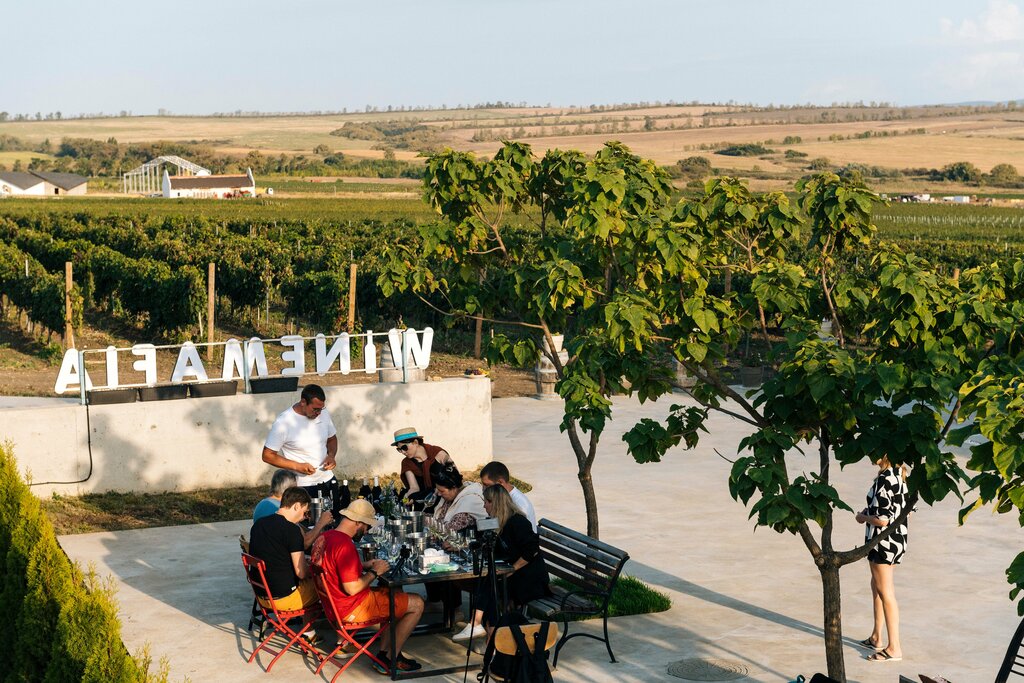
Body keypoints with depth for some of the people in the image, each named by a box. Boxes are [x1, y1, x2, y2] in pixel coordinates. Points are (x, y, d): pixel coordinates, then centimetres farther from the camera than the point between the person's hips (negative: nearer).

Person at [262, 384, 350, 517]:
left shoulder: (323, 414, -1)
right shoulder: (283, 423, -17)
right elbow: (267, 456, -12)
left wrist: (331, 455, -5)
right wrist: (297, 466, -20)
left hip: (328, 481, 5)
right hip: (302, 486, -5)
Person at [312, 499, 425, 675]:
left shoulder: (324, 538, 3)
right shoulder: (345, 545, -26)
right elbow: (352, 588, -28)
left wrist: (364, 565, 11)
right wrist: (375, 572, -12)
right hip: (351, 609, -10)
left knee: (394, 594, 27)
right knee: (417, 604, -3)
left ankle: (385, 652, 21)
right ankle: (388, 661, 6)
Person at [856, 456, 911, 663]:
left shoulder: (885, 479, -24)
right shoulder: (898, 474, 5)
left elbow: (882, 519, -25)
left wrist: (863, 517, -7)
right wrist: (868, 510, 5)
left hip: (884, 540, -10)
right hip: (895, 538, 10)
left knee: (885, 592, -1)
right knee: (877, 587, 21)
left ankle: (894, 648, 4)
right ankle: (876, 638, 33)